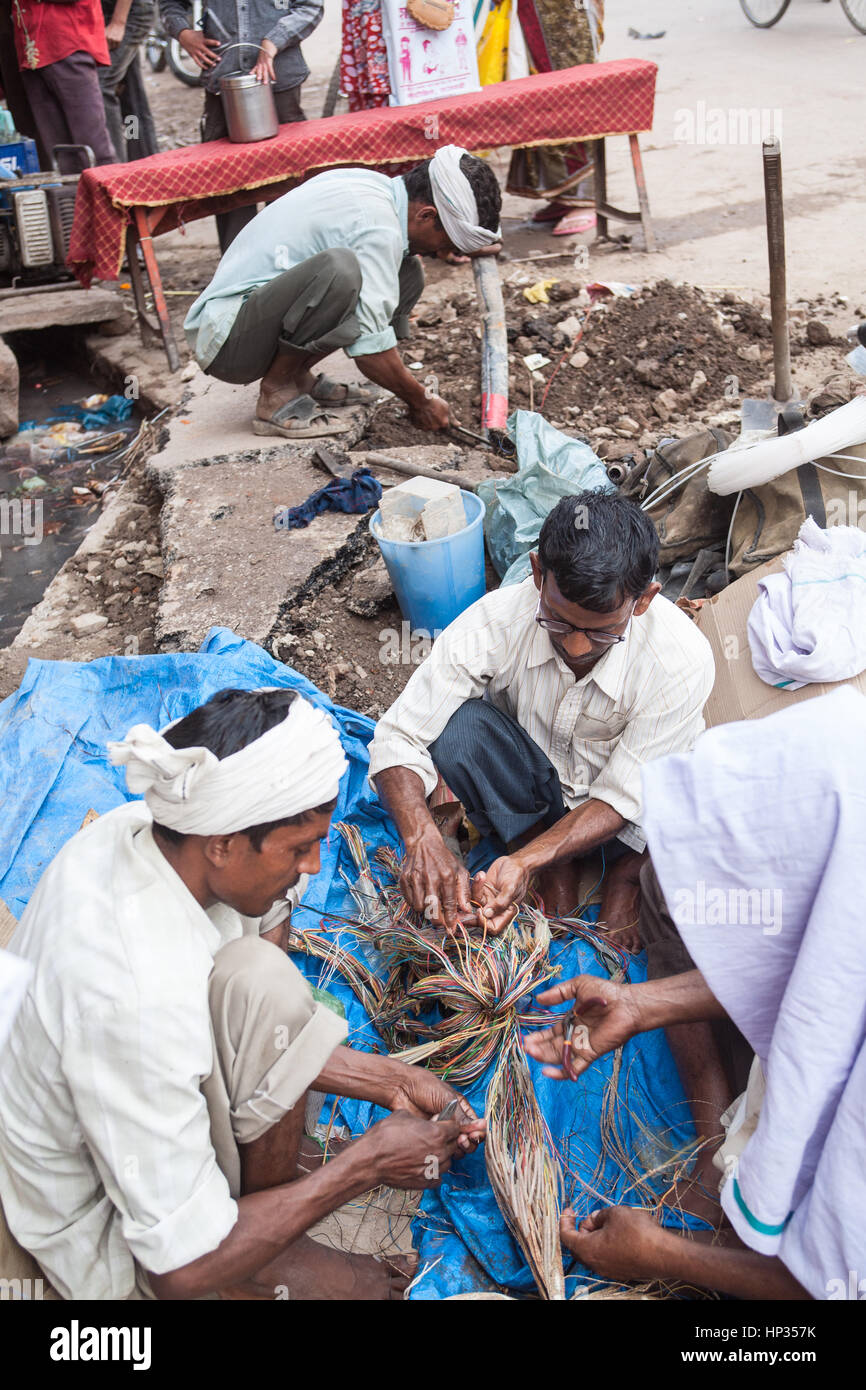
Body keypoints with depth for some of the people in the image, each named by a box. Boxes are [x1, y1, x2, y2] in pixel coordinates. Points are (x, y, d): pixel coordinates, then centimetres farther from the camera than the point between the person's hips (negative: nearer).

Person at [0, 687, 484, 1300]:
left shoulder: (134, 830, -14)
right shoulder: (139, 996, -40)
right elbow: (181, 1268, -29)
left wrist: (391, 1081, -4)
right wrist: (368, 1163, -20)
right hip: (106, 1255, -8)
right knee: (259, 982, -28)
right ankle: (265, 1264, -3)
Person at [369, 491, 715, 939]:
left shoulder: (683, 660, -30)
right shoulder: (496, 622, -29)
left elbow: (620, 796, -22)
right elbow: (399, 737, -24)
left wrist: (525, 860, -37)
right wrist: (423, 839, -42)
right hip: (530, 789, 1)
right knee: (458, 727, -30)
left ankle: (629, 870, -1)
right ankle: (556, 866, -9)